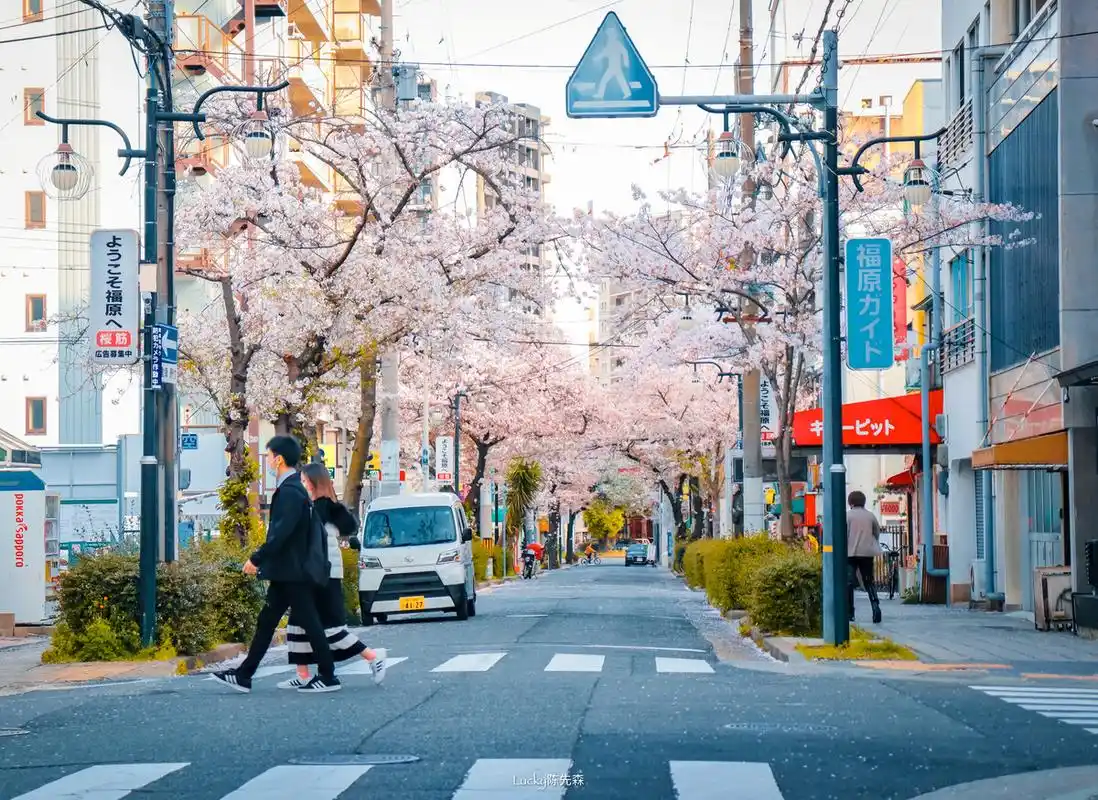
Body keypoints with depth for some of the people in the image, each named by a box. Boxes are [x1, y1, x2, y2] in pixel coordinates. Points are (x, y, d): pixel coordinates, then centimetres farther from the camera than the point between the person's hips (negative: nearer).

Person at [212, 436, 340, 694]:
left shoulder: (290, 491, -18)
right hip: (286, 572, 10)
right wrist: (261, 559, 20)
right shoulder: (291, 488, 13)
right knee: (266, 622, 10)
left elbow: (281, 532, -25)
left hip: (293, 573, -10)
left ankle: (328, 677, 5)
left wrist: (257, 558, -19)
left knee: (310, 624, -2)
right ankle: (243, 676, 13)